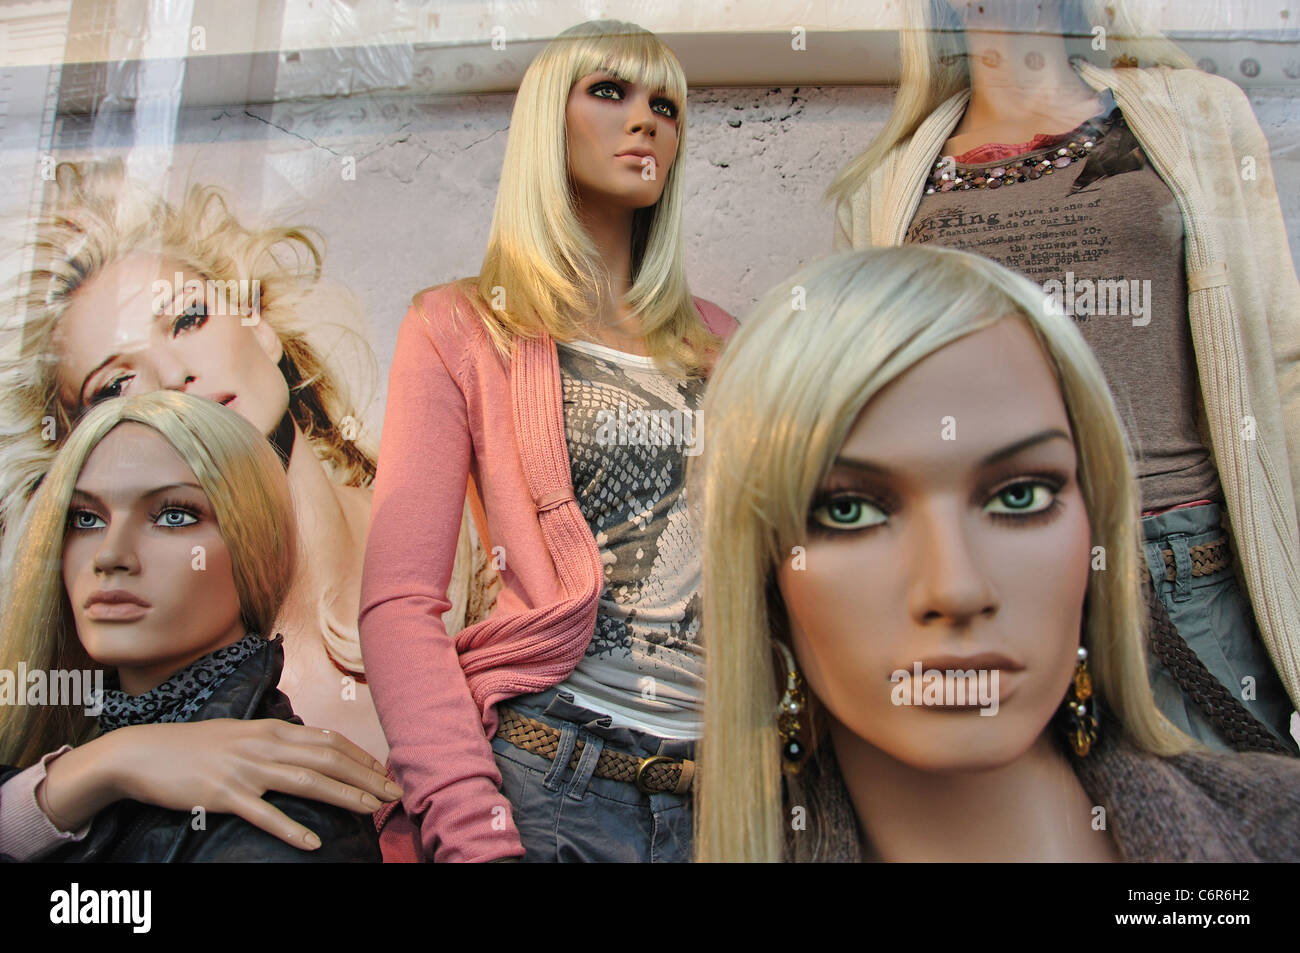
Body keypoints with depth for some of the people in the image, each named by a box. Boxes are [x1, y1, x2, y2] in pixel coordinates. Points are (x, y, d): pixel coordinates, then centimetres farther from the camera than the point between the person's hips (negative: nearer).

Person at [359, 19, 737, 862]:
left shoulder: (717, 341, 11)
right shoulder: (461, 327, -1)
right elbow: (399, 601, -7)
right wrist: (472, 831, -17)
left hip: (726, 782, 4)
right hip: (547, 781, -4)